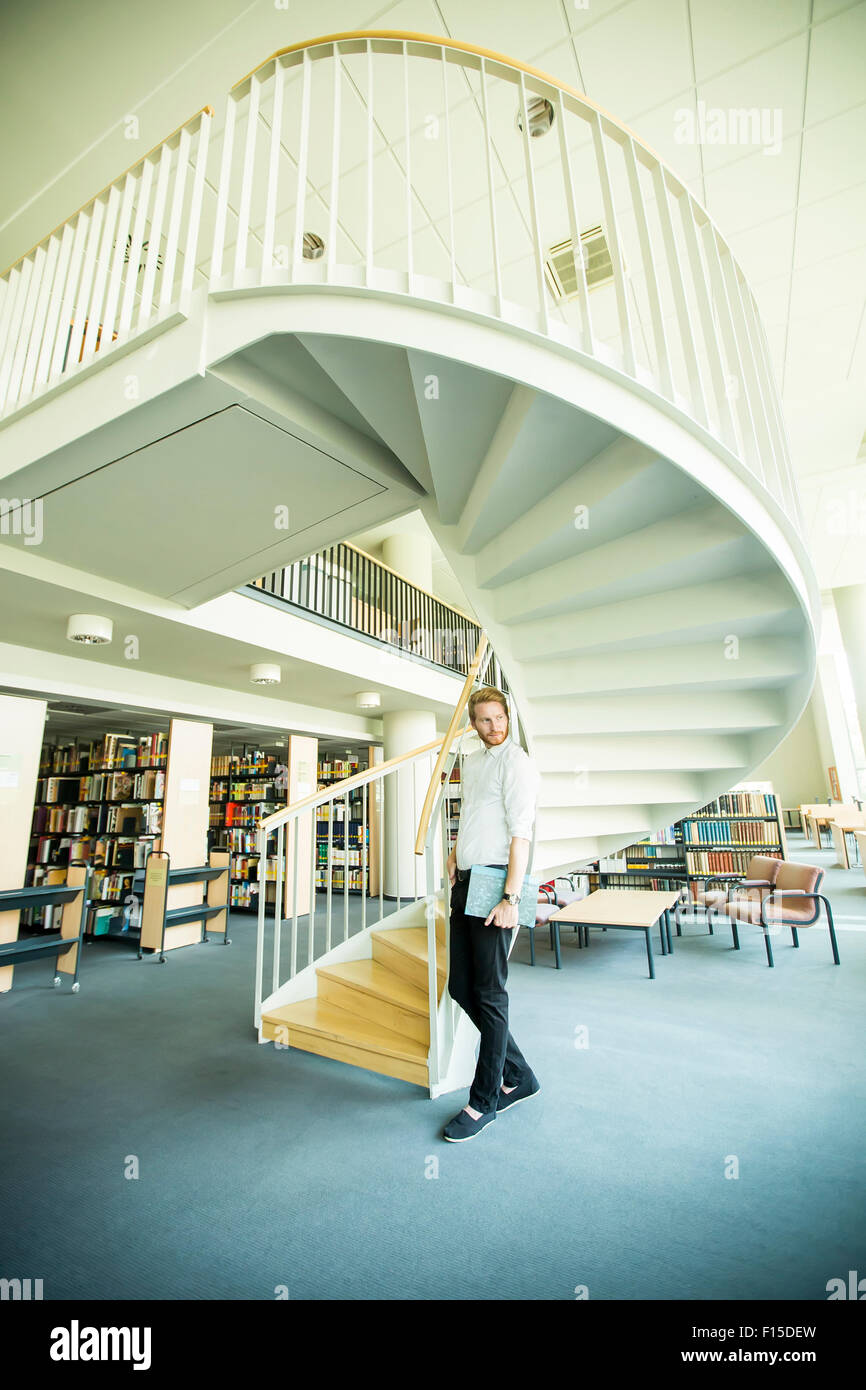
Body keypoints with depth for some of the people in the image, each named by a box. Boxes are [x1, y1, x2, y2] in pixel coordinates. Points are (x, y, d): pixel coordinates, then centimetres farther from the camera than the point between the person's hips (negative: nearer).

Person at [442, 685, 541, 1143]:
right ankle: (518, 1076, 31)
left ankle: (484, 1101, 20)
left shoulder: (516, 762, -10)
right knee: (461, 988, 14)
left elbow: (521, 834, -17)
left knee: (489, 994, 2)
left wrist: (511, 899, -21)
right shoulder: (472, 762, 16)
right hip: (465, 882, 9)